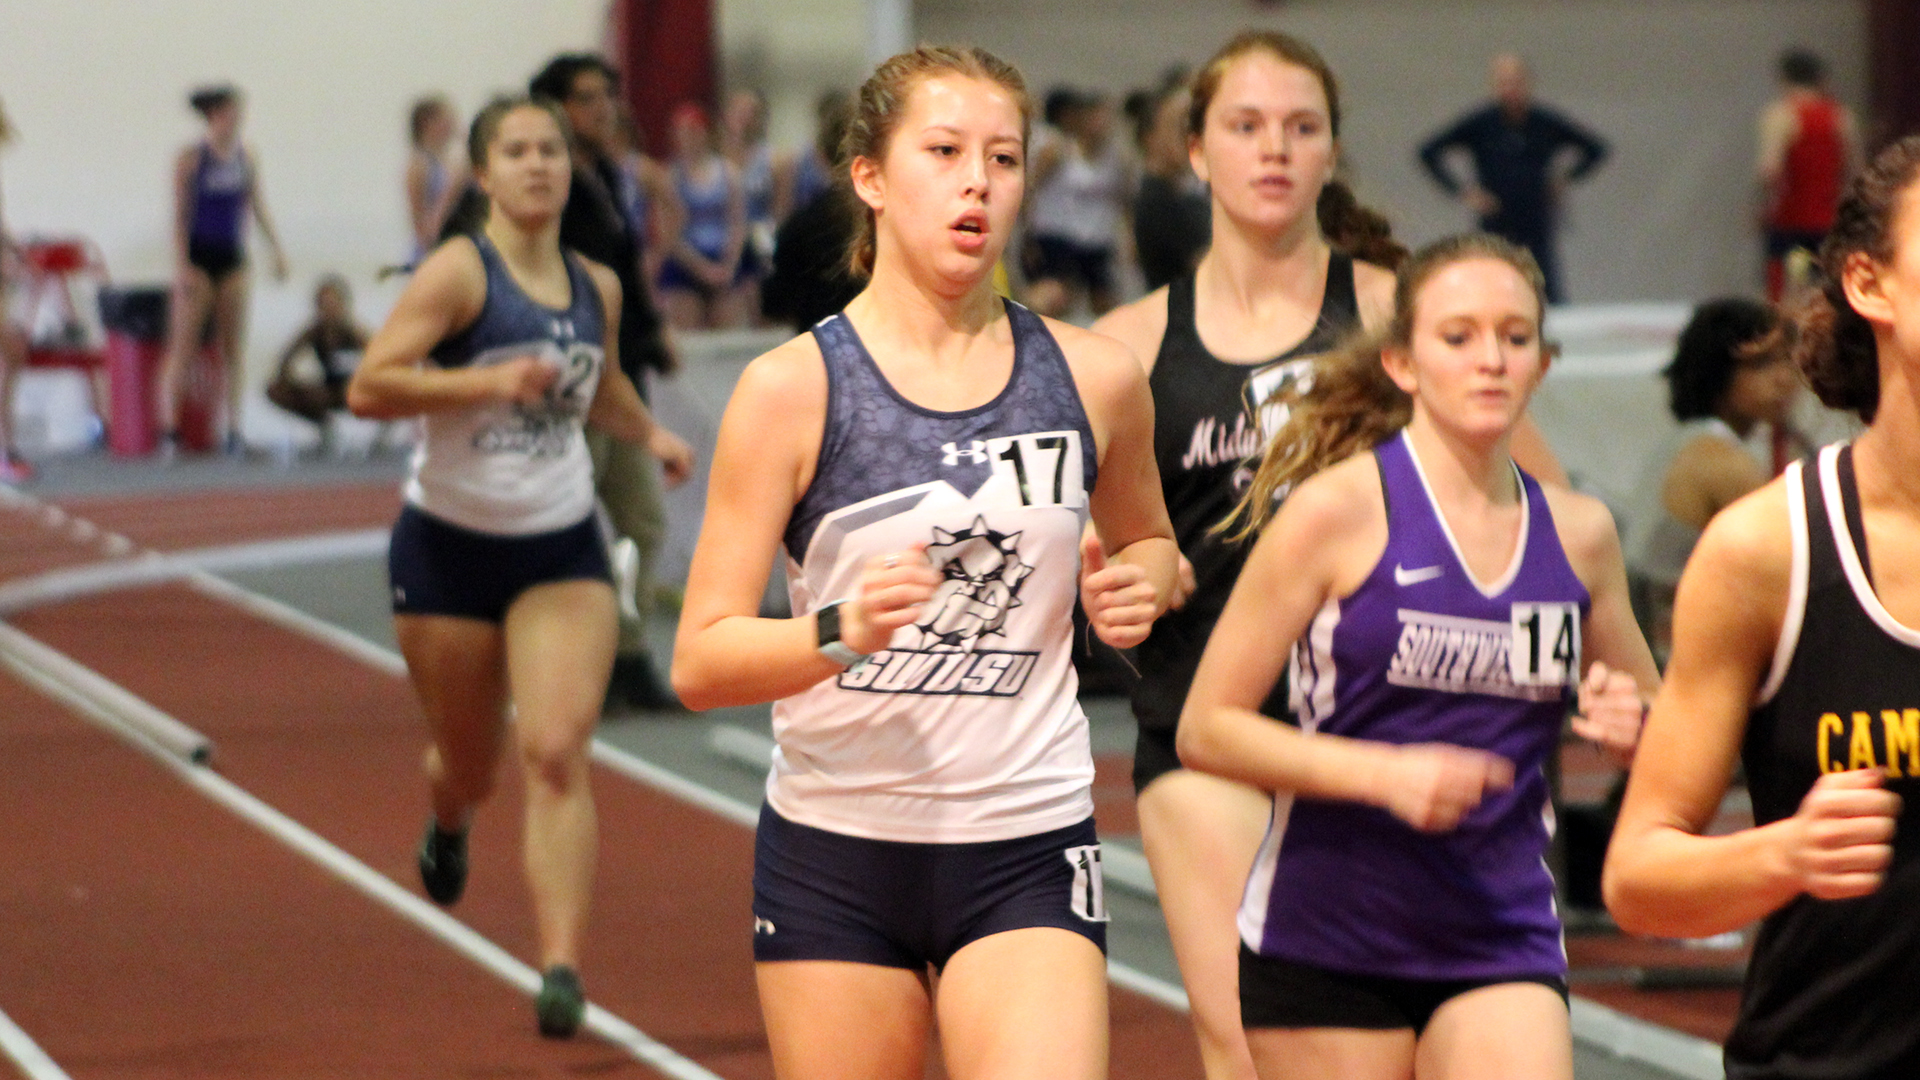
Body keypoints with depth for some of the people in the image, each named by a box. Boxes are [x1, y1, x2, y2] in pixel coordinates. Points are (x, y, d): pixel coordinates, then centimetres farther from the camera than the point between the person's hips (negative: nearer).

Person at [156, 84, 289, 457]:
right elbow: (179, 215, -8)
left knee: (234, 344, 5)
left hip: (232, 257, 5)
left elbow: (257, 205, 11)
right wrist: (181, 265, -14)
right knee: (183, 344, -6)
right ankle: (168, 428, -4)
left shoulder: (246, 157, 5)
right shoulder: (190, 159, -8)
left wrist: (276, 249, 4)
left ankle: (233, 427, 9)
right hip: (198, 257, -4)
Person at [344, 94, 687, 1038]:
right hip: (449, 547, -2)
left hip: (563, 553, 2)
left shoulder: (598, 288, 5)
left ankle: (561, 969, -23)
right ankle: (449, 820, 52)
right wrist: (492, 379, -30)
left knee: (557, 752, -17)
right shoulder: (459, 271, -13)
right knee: (472, 765, 13)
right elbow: (368, 388, -23)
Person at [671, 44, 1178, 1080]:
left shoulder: (1092, 378, 2)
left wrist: (1137, 587, -1)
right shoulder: (792, 389, -6)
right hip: (836, 850, -1)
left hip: (1028, 849, 1)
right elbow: (699, 662, -10)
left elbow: (1147, 540, 23)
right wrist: (842, 630, -28)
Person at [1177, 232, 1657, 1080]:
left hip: (1502, 943, 3)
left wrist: (1628, 723, -2)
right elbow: (1206, 729, -8)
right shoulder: (1336, 510, -7)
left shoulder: (1579, 534, 6)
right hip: (1325, 938, -3)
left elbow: (1654, 721, 23)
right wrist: (1384, 773, -20)